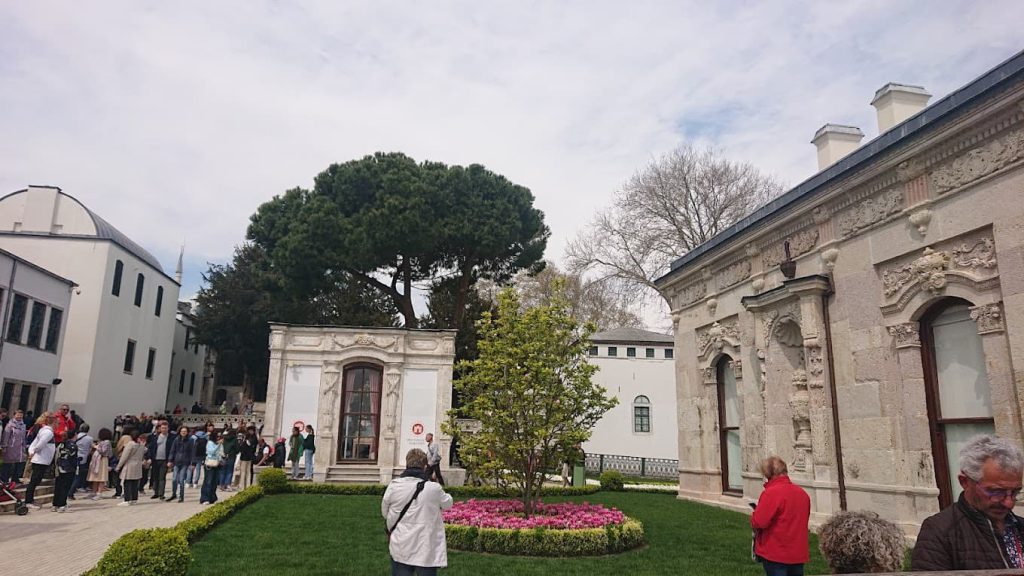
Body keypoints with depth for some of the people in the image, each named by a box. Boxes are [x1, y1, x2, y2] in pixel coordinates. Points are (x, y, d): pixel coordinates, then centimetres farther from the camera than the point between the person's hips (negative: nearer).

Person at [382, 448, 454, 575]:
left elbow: (384, 512, 6)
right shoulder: (434, 488, -15)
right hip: (426, 550, -2)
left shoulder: (393, 487, -9)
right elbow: (448, 503, 5)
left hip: (400, 549, 2)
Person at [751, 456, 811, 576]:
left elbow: (758, 522, -21)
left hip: (775, 553, -7)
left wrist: (753, 516, -1)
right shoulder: (802, 493, 6)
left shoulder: (771, 493, -19)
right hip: (798, 553, 7)